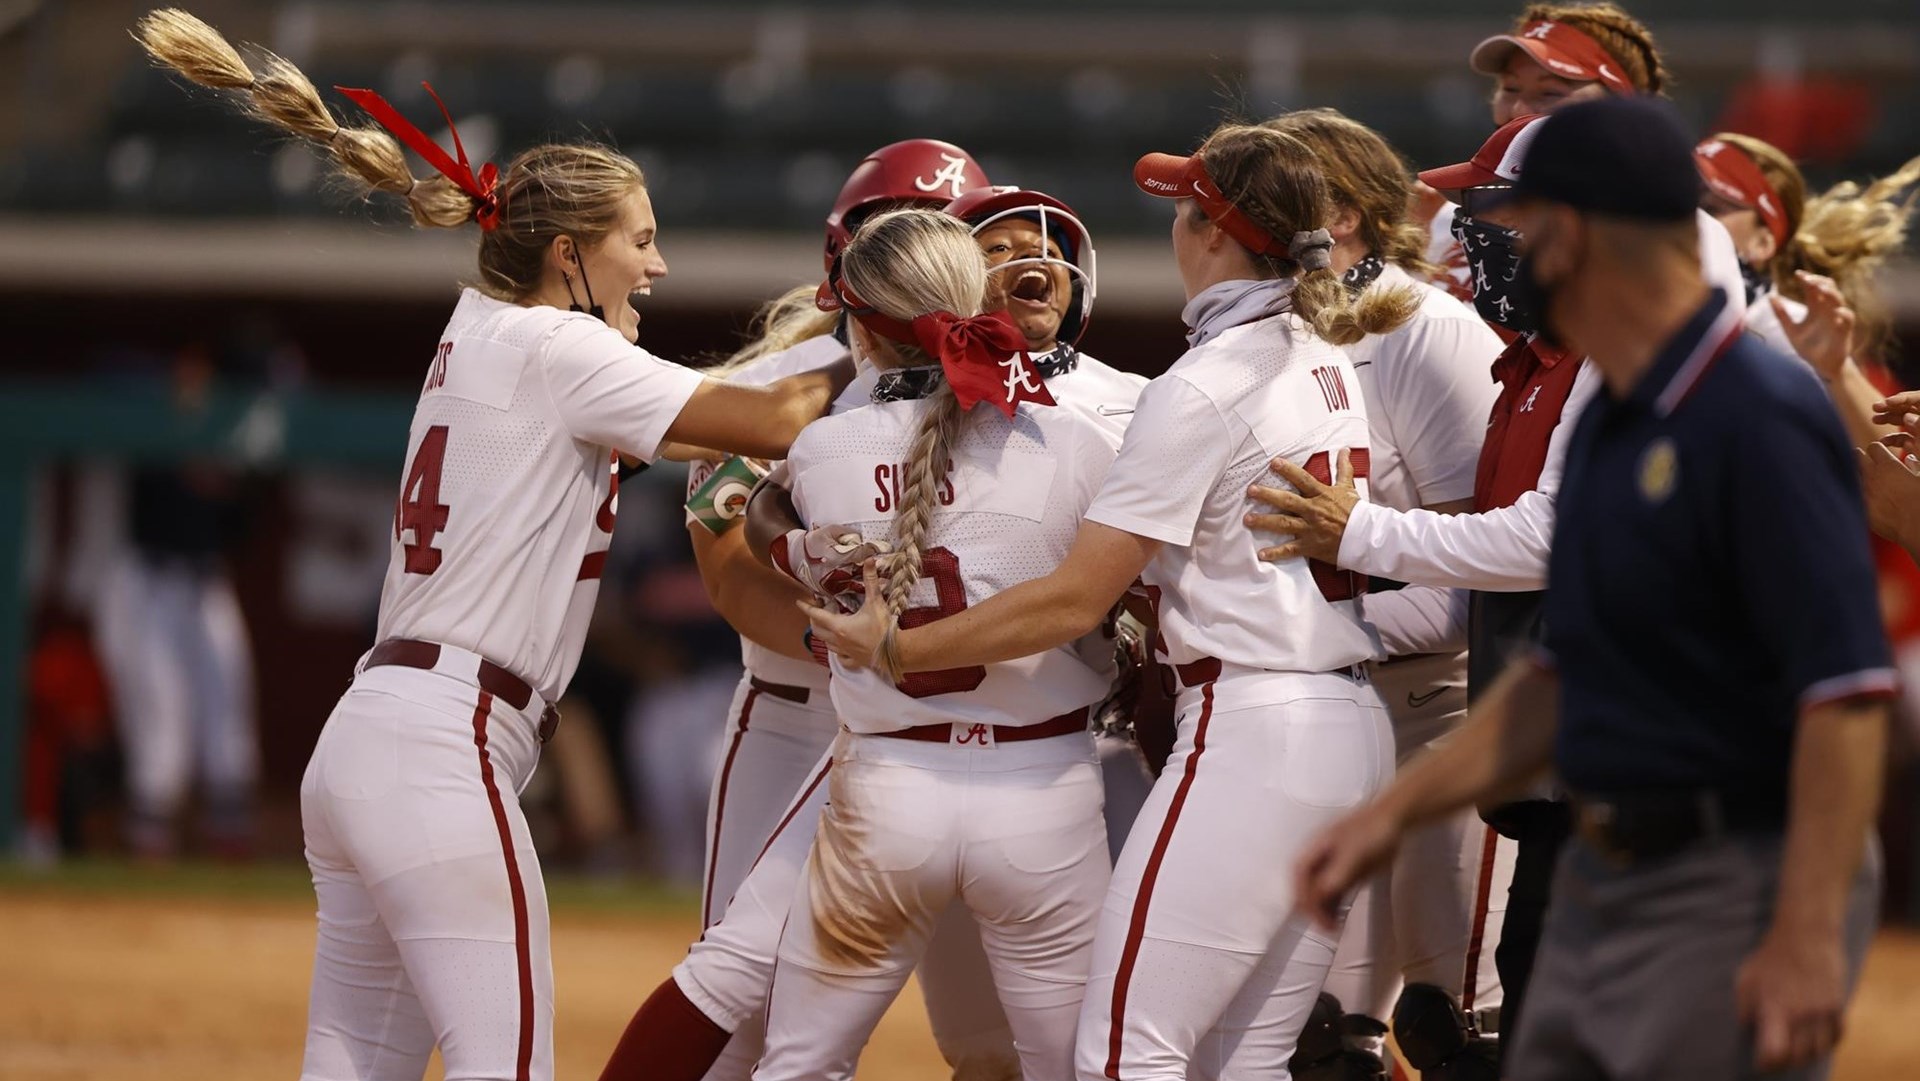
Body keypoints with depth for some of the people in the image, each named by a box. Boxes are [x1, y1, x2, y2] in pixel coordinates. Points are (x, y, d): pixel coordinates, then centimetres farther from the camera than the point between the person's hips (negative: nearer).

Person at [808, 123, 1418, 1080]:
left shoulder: (1203, 388, -12)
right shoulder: (1333, 362, 12)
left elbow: (1075, 602, -13)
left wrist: (892, 648, -7)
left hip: (1251, 731, -9)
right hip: (1356, 727, 9)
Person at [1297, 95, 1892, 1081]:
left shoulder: (1760, 420, -18)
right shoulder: (1608, 427, 14)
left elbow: (1847, 686, -23)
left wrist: (1807, 938, -27)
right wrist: (1395, 812, 17)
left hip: (1731, 898, -10)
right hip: (1598, 885, 10)